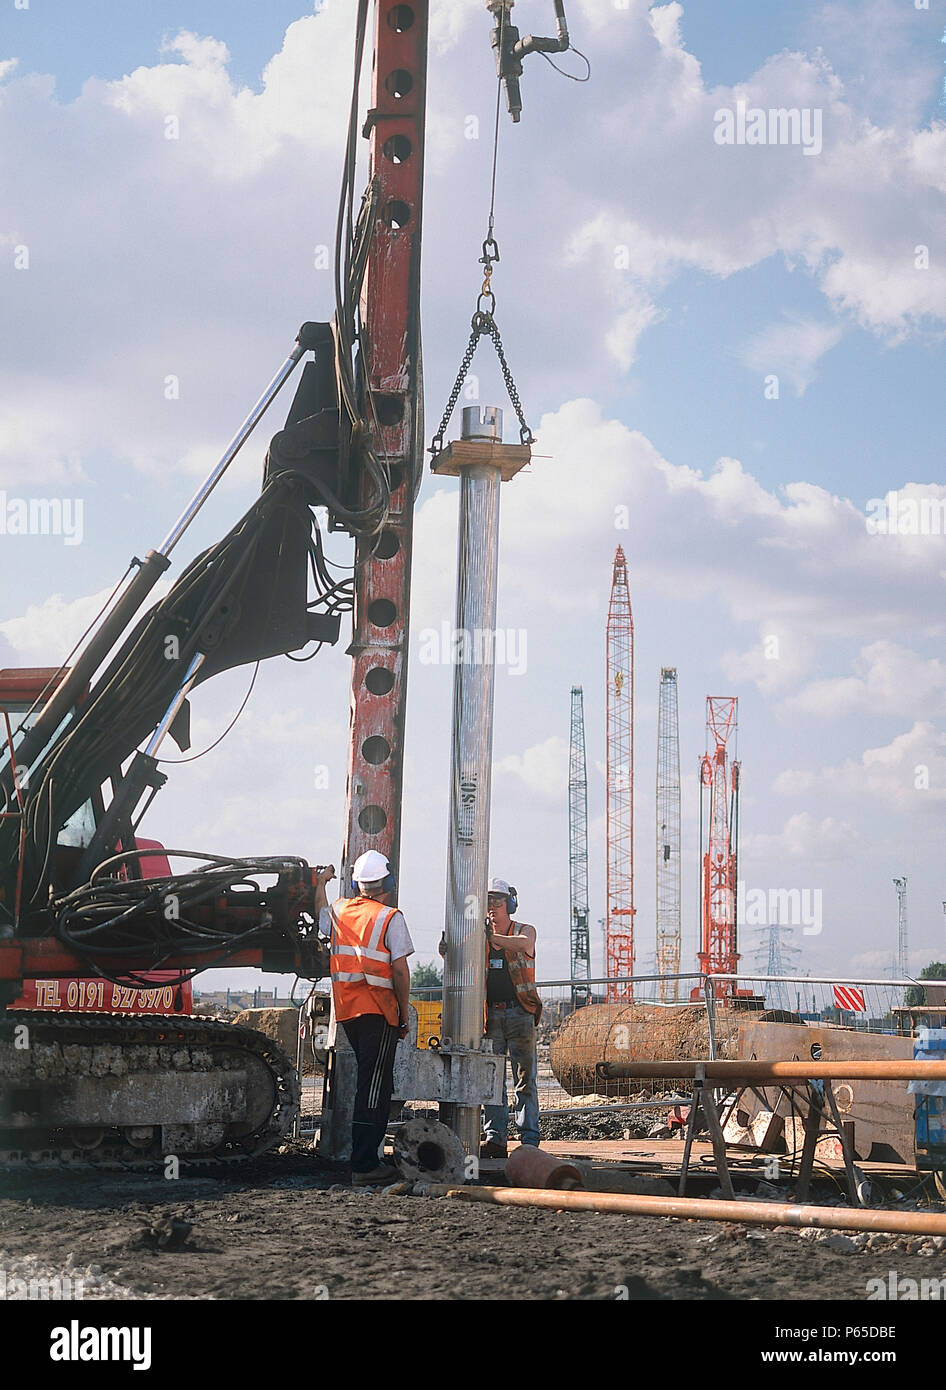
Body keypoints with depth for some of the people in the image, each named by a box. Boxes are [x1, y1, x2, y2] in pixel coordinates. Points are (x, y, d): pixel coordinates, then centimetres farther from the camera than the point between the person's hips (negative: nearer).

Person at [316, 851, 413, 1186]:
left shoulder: (339, 911, 9)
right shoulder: (390, 917, -7)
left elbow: (321, 916, 34)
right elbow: (400, 969, -11)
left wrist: (321, 883, 49)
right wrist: (404, 1012, -2)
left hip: (345, 1008, 6)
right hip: (378, 1009, -6)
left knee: (374, 1082, 17)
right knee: (373, 1086, -5)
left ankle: (367, 1155, 21)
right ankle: (364, 1165, -7)